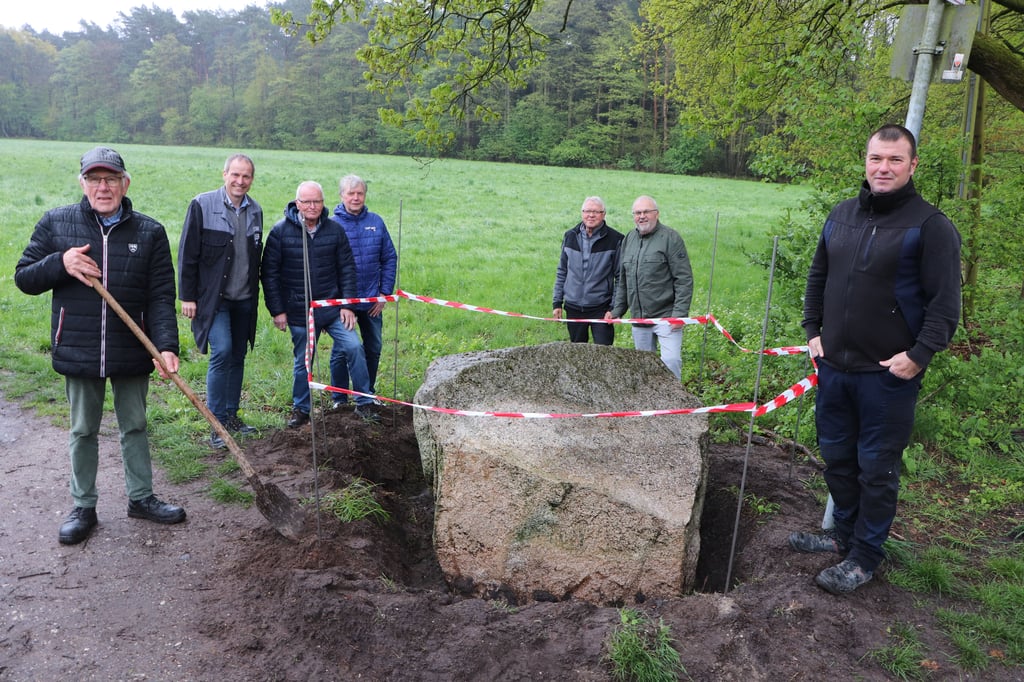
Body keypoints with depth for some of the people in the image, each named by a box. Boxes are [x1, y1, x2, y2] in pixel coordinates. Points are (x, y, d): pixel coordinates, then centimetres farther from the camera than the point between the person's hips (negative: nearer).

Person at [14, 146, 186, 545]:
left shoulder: (150, 232, -2)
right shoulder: (55, 224, -1)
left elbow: (161, 297, -6)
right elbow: (24, 277, 2)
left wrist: (166, 345, -19)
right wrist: (61, 263, -18)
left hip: (132, 352, 0)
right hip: (78, 352, 0)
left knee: (135, 426, 14)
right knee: (83, 431, 13)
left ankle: (141, 498, 30)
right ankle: (83, 508, 28)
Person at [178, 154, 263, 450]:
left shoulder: (255, 210, 9)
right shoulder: (202, 205, -7)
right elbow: (187, 254, -7)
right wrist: (187, 296, -9)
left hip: (244, 300, 5)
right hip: (213, 298, -5)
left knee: (237, 357, 9)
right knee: (222, 352, -14)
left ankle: (231, 414, 21)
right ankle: (217, 423, -4)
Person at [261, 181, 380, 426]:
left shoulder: (335, 230, 0)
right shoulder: (281, 231, -5)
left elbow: (347, 269, 5)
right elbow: (269, 273, -3)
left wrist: (347, 305, -1)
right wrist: (277, 310, -6)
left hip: (333, 308, 1)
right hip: (299, 311, -1)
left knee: (354, 348, -7)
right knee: (302, 361, 9)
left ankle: (364, 404, 7)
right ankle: (300, 408, 28)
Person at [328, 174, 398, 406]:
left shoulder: (376, 222, 1)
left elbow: (390, 258, 5)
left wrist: (384, 294, 0)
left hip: (372, 300, 4)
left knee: (373, 348, 14)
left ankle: (368, 394, 31)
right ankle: (339, 398, 19)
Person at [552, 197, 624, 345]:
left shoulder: (615, 239, -5)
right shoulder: (570, 237, 5)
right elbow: (561, 272, 12)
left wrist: (614, 308, -8)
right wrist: (557, 302, 8)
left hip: (601, 309, -3)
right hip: (573, 308, 3)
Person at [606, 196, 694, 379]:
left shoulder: (670, 238, -6)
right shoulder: (629, 239, 13)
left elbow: (684, 279, -10)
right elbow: (623, 281, 20)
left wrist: (680, 314, -16)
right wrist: (617, 310, 14)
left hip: (666, 316, -6)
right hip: (638, 318, 6)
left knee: (671, 361, -15)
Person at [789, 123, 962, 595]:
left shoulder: (930, 225, -9)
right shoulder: (841, 215, 9)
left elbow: (945, 301, -11)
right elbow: (817, 278, 19)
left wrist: (919, 355, -18)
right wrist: (813, 331, 13)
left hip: (889, 375, -6)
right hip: (834, 366, 6)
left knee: (877, 468, 5)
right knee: (837, 458, 17)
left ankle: (865, 556, 19)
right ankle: (843, 533, 36)